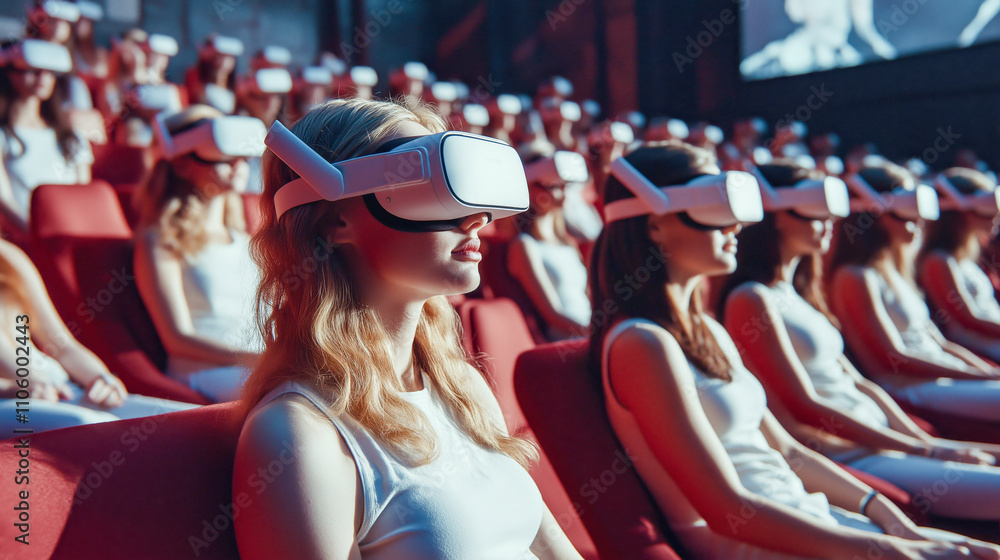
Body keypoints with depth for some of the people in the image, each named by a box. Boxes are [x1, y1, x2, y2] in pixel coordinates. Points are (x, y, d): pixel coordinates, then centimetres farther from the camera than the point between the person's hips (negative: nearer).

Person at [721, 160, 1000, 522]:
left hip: (885, 442, 9)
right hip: (846, 458, -9)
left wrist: (928, 441, 4)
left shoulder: (797, 295, 18)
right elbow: (806, 406, -15)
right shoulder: (751, 300, -10)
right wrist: (926, 450, -12)